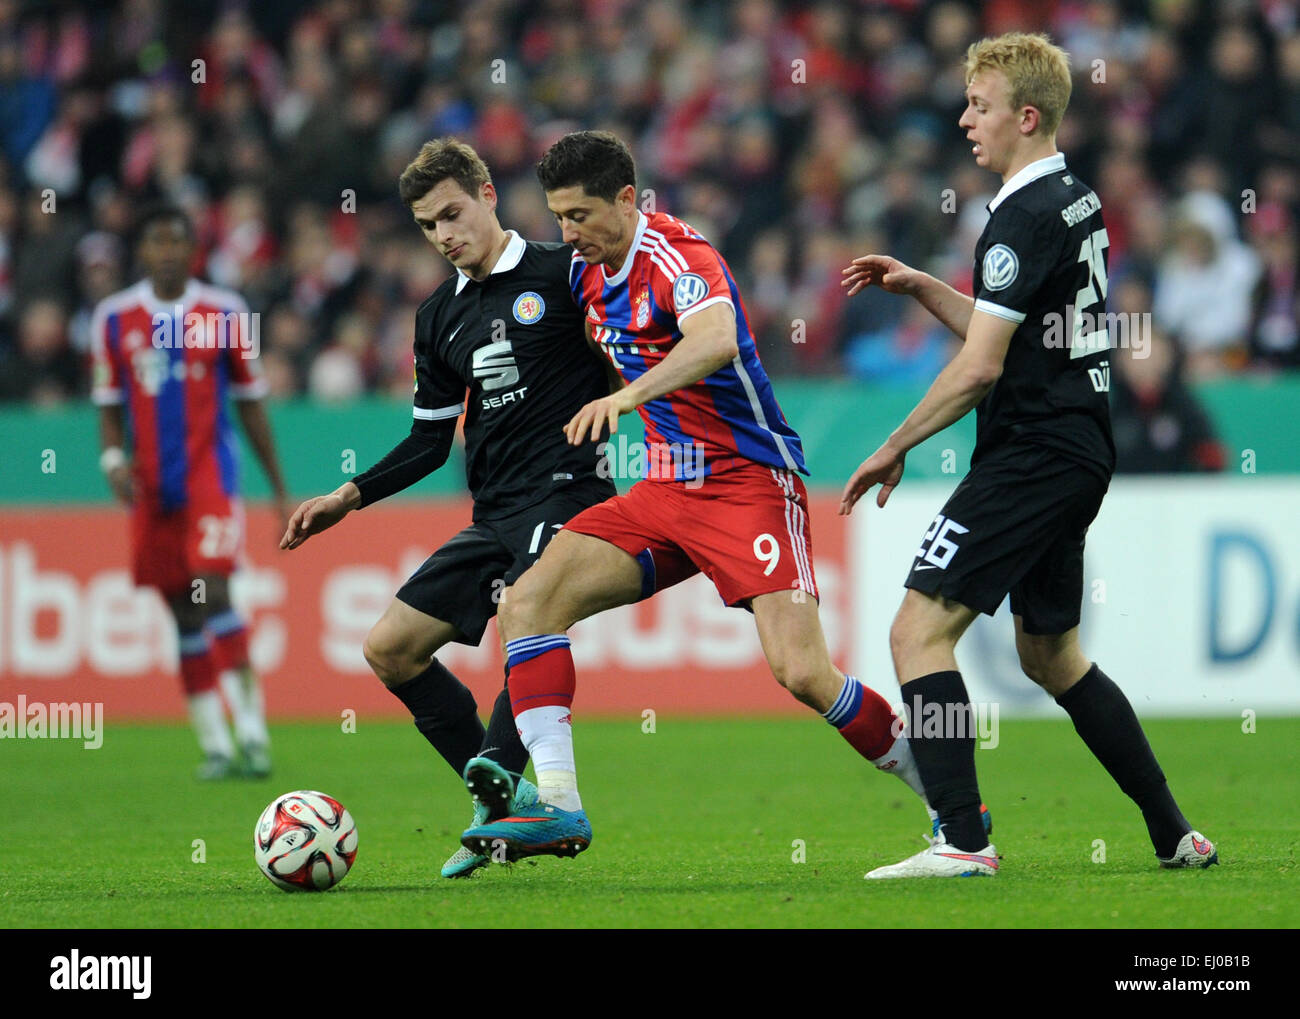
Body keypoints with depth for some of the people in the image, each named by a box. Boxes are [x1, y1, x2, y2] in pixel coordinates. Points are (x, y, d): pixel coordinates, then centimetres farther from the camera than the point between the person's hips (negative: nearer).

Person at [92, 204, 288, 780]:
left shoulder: (224, 313, 2)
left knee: (213, 591, -19)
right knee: (184, 613, 5)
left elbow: (250, 405, 9)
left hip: (210, 471, -3)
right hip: (151, 484, 3)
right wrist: (114, 459, -7)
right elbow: (110, 407, 13)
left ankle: (252, 728, -17)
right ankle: (214, 743, 10)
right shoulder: (114, 318, 6)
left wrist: (279, 489, 10)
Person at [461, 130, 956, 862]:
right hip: (668, 491, 8)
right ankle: (559, 809, -12)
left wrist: (629, 394, -53)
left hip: (750, 484, -8)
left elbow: (716, 340, -40)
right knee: (528, 604, -8)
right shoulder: (590, 271, 8)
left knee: (801, 670, -20)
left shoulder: (679, 256, -18)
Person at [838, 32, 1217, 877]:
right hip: (1077, 453, 10)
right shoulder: (1078, 202, 14)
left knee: (920, 629, -12)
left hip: (1032, 457, -10)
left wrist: (895, 448, -10)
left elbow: (981, 365, -19)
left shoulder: (1025, 218, -16)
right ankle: (1175, 835, 23)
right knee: (1051, 654, 20)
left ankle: (964, 840, -19)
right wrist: (918, 286, 16)